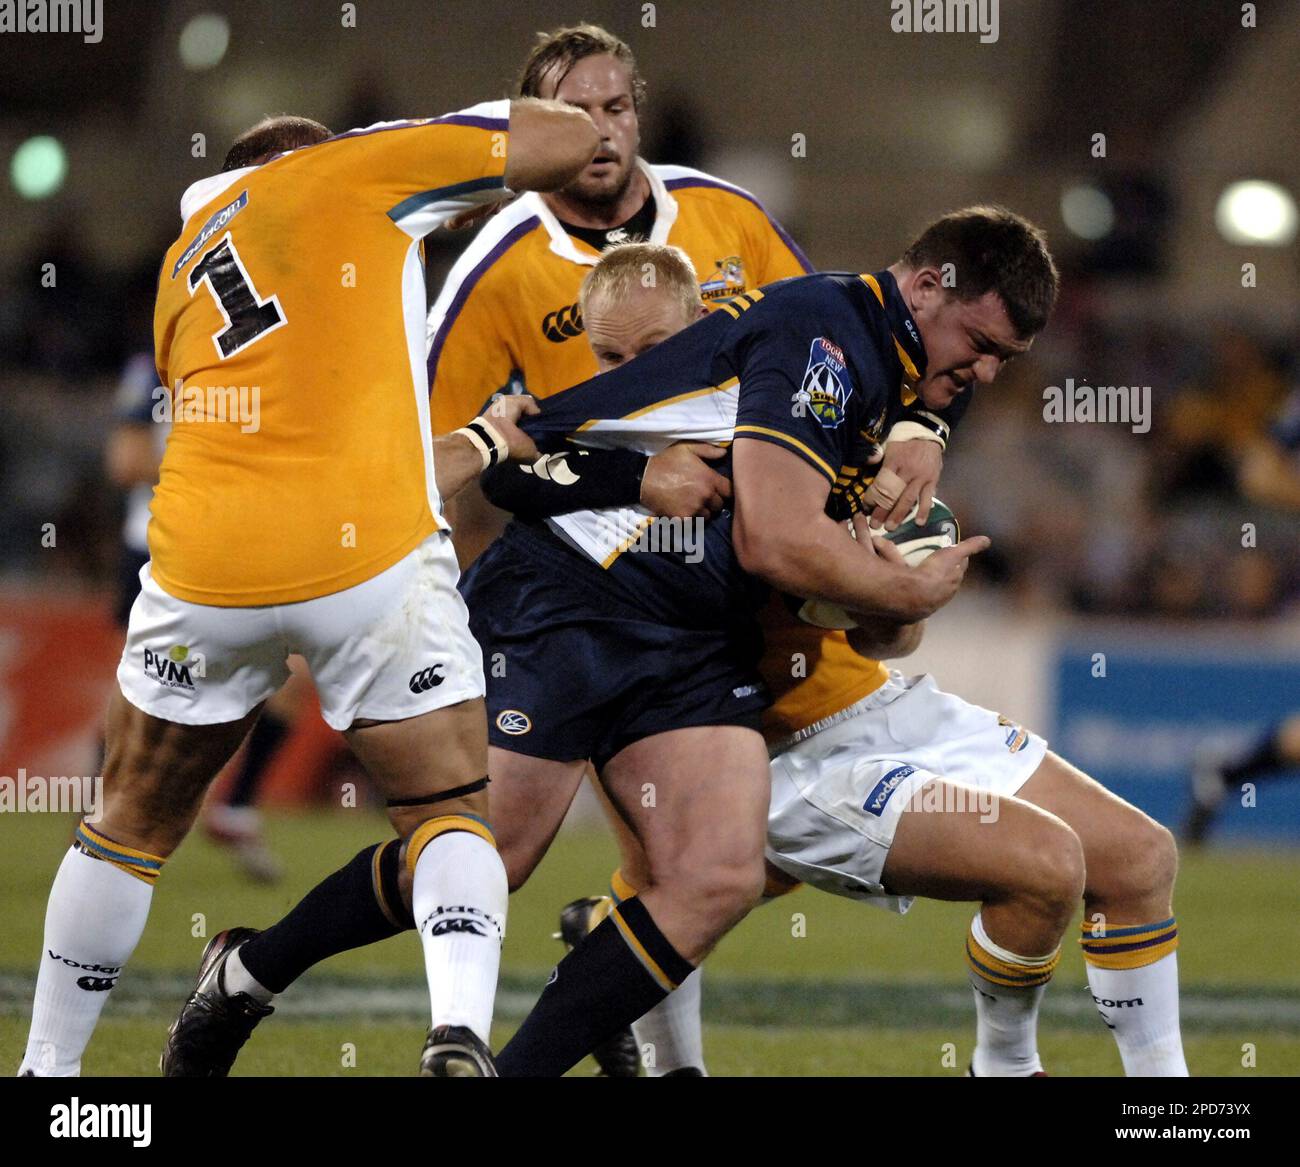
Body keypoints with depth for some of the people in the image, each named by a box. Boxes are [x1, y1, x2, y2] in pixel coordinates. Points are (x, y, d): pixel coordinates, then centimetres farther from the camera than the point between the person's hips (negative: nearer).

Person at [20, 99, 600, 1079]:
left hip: (204, 564, 4)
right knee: (452, 816, 9)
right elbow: (570, 140, 11)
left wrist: (488, 443, 38)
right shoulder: (344, 169, 13)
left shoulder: (181, 276, 29)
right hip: (370, 562, -4)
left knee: (134, 824, 22)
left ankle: (46, 1068, 28)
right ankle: (460, 1033, -16)